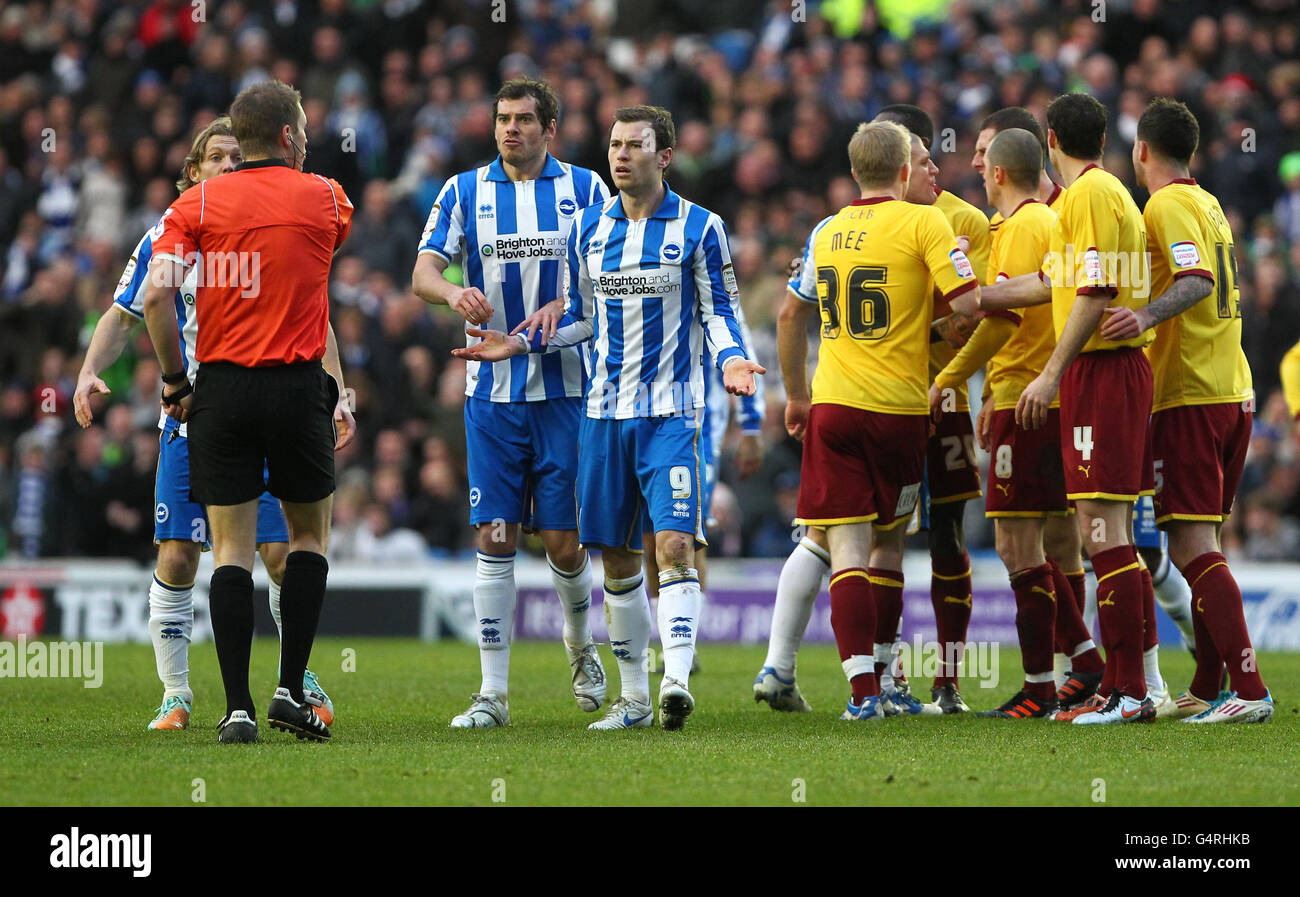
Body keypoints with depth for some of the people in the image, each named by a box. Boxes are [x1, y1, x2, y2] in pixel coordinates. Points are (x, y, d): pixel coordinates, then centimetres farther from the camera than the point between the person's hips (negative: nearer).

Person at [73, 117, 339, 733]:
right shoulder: (167, 239, 4)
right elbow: (122, 317, 10)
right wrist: (89, 372, -6)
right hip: (190, 422, 0)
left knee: (282, 555, -6)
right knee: (176, 560, -4)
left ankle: (300, 679, 14)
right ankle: (175, 693, 8)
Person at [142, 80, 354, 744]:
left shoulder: (197, 204, 1)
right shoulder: (324, 198, 2)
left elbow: (156, 295, -9)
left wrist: (174, 381, 2)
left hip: (222, 390, 1)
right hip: (299, 387, -1)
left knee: (231, 547, 3)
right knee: (309, 534, 15)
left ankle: (238, 708, -4)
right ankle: (290, 690, 7)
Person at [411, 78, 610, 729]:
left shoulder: (584, 188, 4)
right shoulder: (465, 192, 6)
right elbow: (423, 272, -2)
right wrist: (454, 293, -25)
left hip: (564, 388, -1)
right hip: (492, 391, 1)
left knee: (562, 540, -1)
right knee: (494, 538, -4)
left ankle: (581, 644, 29)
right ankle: (493, 692, -1)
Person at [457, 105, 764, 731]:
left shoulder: (699, 228, -2)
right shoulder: (587, 228, 10)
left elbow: (719, 313, 2)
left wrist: (730, 359, -18)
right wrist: (523, 343, 5)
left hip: (672, 411, -4)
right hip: (605, 412, 4)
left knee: (674, 543, -18)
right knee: (617, 556, 7)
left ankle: (677, 679, -26)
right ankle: (633, 698, 16)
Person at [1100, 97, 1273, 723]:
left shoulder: (1167, 206, -9)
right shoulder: (1208, 204, 18)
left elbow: (1195, 280, -24)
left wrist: (1146, 316, -39)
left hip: (1189, 398, -9)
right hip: (1233, 392, 9)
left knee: (1192, 546, -12)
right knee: (1201, 547, 14)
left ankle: (1249, 689, -21)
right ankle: (1207, 692, 15)